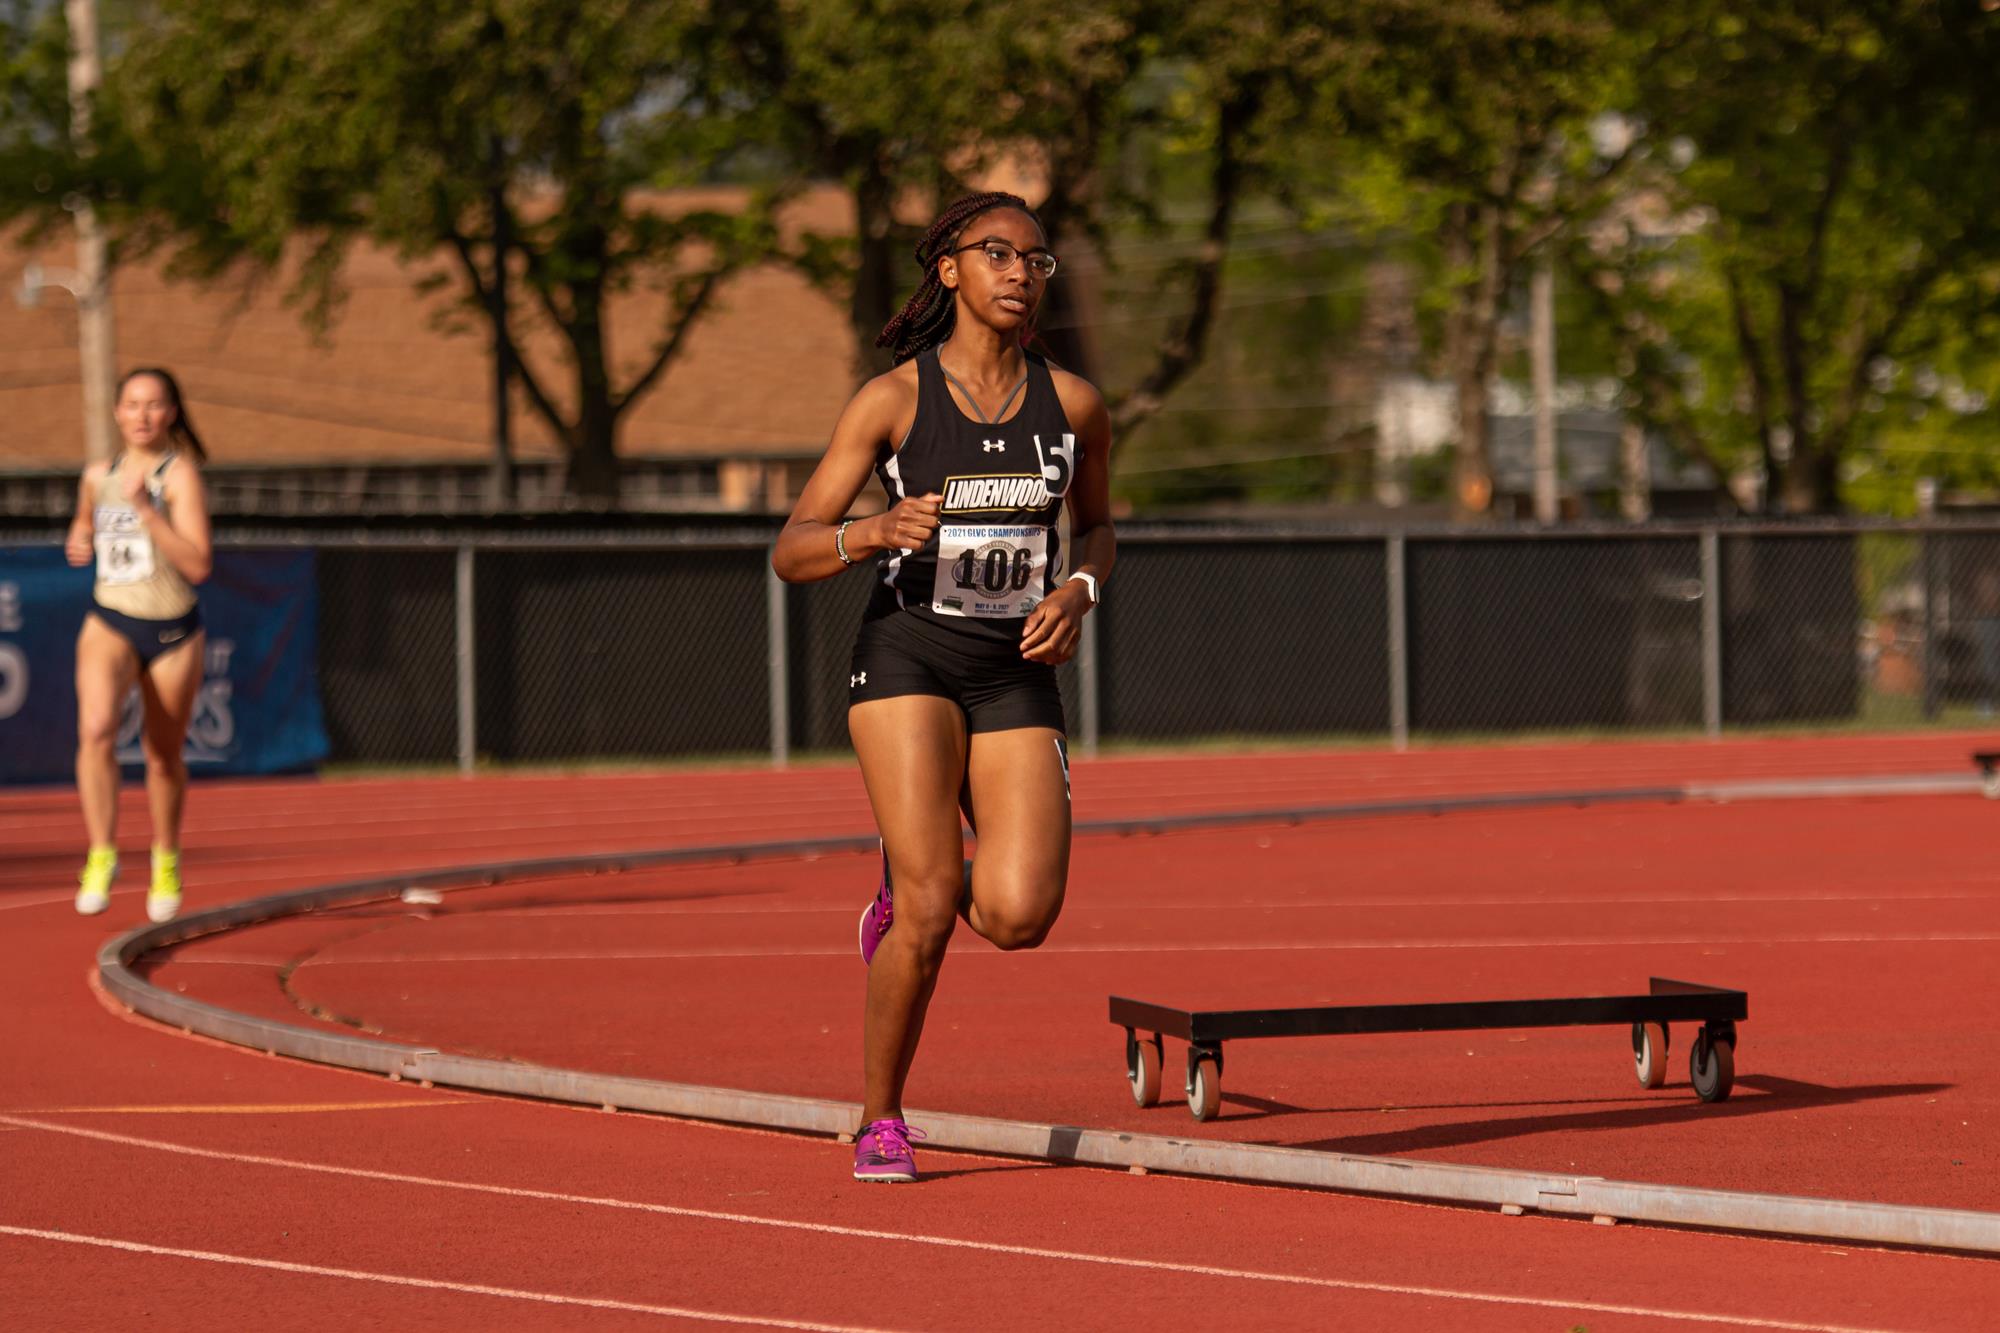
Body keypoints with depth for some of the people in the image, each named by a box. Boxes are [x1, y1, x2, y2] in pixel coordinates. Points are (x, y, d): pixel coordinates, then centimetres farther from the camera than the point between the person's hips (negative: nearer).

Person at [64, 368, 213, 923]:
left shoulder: (181, 474, -10)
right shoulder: (99, 476, 4)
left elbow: (197, 565, -20)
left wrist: (146, 509, -27)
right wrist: (79, 541, 5)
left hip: (173, 632, -2)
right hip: (110, 622, 2)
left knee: (164, 756, 11)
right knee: (95, 730, -25)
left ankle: (166, 860, 36)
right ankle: (102, 855, -19)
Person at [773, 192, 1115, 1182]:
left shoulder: (1072, 404, 3)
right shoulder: (892, 401, -5)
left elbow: (1097, 524, 22)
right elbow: (791, 553, -5)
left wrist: (1078, 591, 0)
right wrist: (878, 533, -26)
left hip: (1018, 675, 3)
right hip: (908, 661, -3)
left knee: (1019, 917, -15)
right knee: (930, 916, -15)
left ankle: (911, 880, 21)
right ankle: (880, 1121, 6)